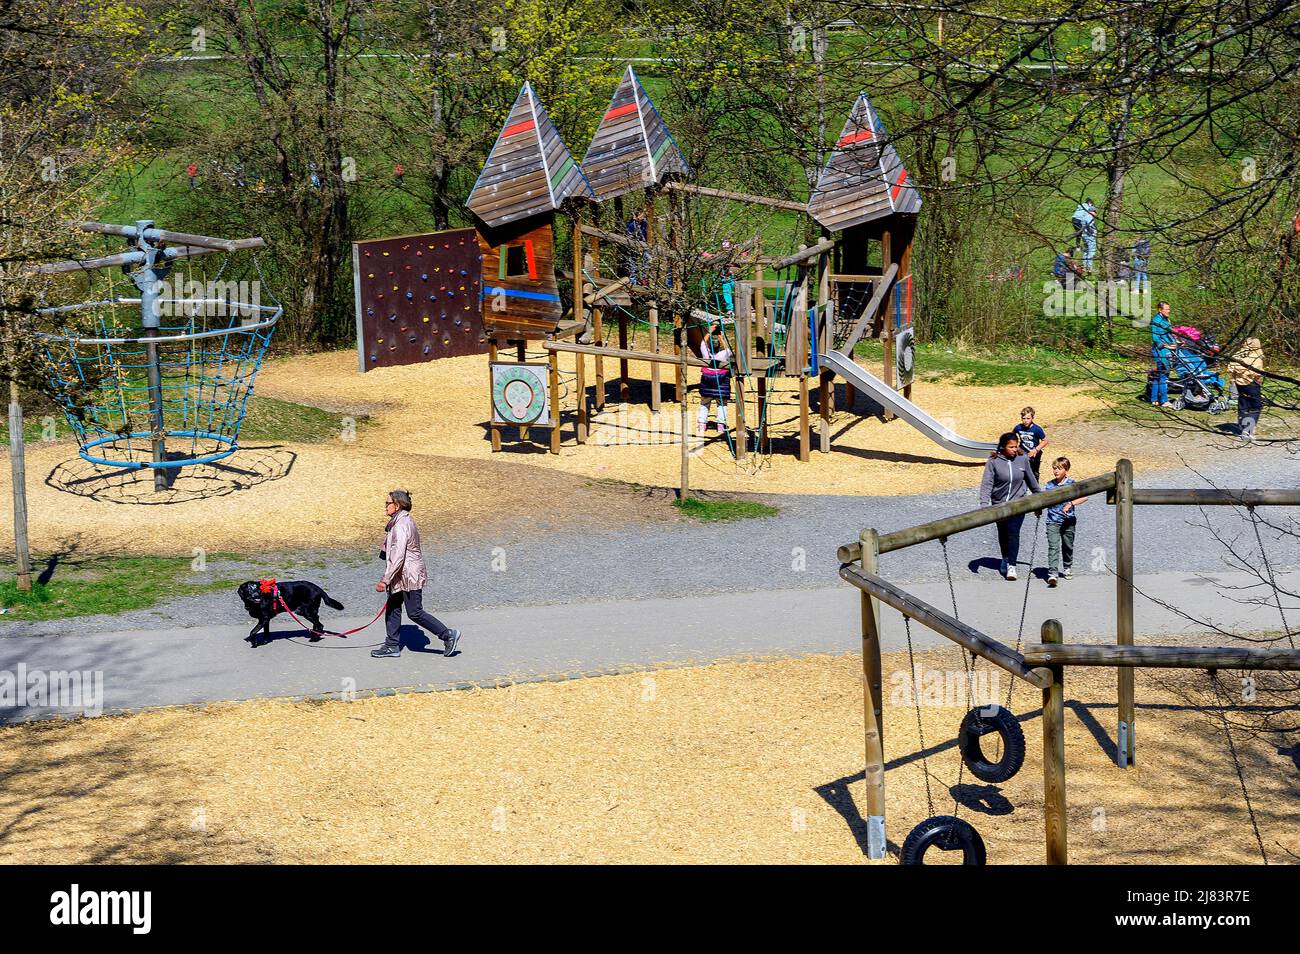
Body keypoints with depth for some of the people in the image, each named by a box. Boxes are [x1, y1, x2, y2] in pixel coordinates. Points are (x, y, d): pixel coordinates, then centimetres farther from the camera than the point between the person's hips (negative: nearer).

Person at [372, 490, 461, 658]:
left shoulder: (400, 526, -23)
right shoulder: (405, 520, 9)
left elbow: (398, 557, -28)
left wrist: (385, 580, -27)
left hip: (409, 575, -10)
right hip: (403, 576, 10)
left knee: (415, 613, -2)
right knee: (392, 608, 12)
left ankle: (448, 635, 8)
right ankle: (392, 646, 19)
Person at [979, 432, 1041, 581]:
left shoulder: (1022, 460, -4)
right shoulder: (993, 462, -12)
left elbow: (1031, 480, 12)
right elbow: (986, 484, -14)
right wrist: (984, 505, -24)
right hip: (999, 504, 0)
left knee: (1013, 533, -13)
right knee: (1003, 534, 16)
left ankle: (1011, 566, -10)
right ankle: (1005, 559, 39)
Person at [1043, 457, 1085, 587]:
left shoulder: (1072, 483, -5)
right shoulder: (1049, 485, 3)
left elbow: (1084, 497, -14)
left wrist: (1071, 504, -26)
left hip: (1068, 521, 0)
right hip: (1053, 521, 0)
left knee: (1068, 546, 15)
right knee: (1053, 547, -13)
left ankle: (1067, 568, 37)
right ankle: (1052, 574, -21)